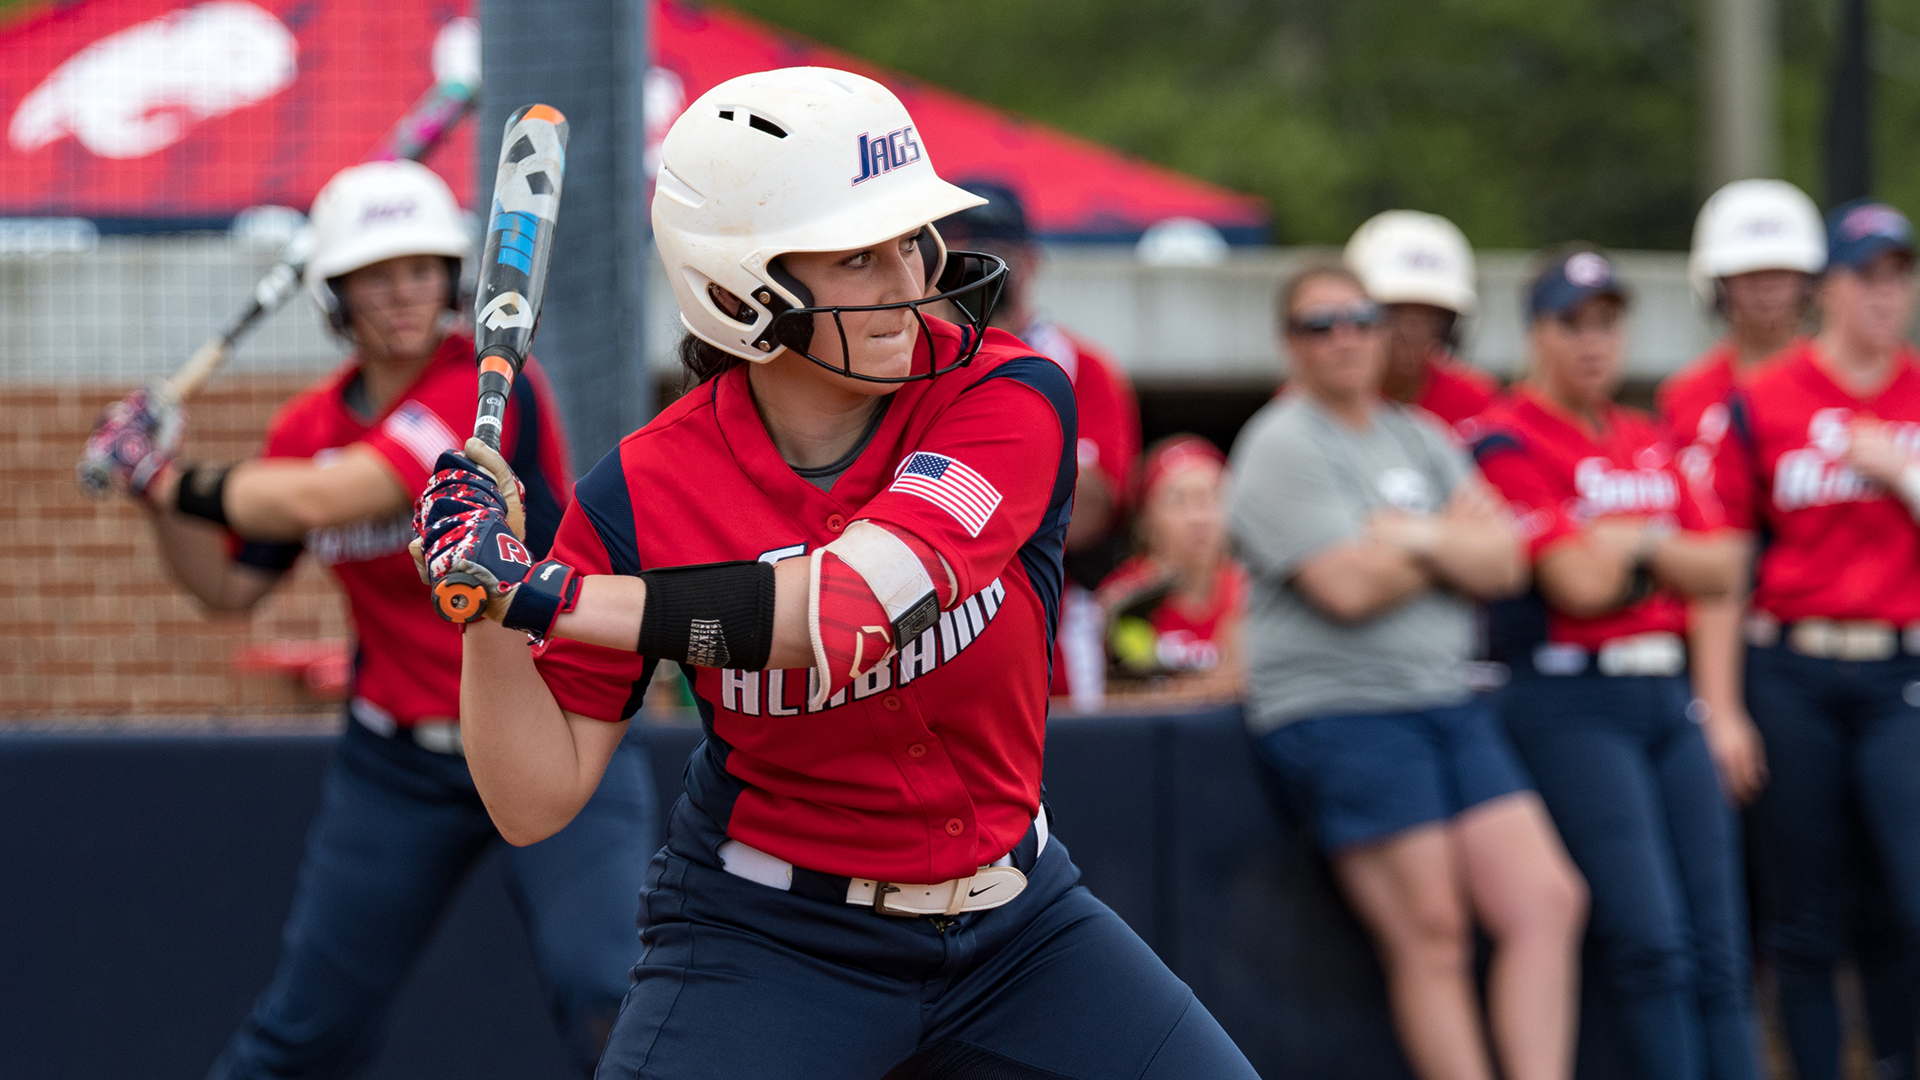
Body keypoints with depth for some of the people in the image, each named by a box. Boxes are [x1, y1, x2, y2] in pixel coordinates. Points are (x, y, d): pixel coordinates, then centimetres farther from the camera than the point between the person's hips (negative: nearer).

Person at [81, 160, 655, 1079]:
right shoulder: (308, 428, 3)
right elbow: (229, 586, 15)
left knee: (610, 1003, -19)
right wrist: (158, 495, -1)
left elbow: (324, 498, -26)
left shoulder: (492, 385, -16)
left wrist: (177, 482, -11)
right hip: (398, 760, 5)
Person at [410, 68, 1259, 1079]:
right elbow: (536, 802, -9)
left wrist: (546, 594, -31)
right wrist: (488, 610, -26)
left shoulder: (1007, 397, -15)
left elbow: (859, 605, -32)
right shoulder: (645, 491, -13)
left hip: (1011, 924, 2)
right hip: (763, 936, -2)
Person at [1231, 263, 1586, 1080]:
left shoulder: (1421, 440, 17)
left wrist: (1415, 537, -10)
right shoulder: (1281, 447, -4)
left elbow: (1502, 566, 7)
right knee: (1430, 935, -9)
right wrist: (1455, 545, 1)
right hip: (1338, 709, -7)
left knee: (1549, 903, -4)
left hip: (1450, 702, 7)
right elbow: (1348, 587, -15)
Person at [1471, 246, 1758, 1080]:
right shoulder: (1510, 442, -5)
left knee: (1719, 949, 2)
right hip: (1572, 705, -7)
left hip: (1666, 697, 7)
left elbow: (1720, 569, 11)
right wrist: (1645, 541, 5)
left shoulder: (1651, 442, 18)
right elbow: (1578, 584, -13)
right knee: (1650, 941, -15)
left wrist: (1634, 546, -4)